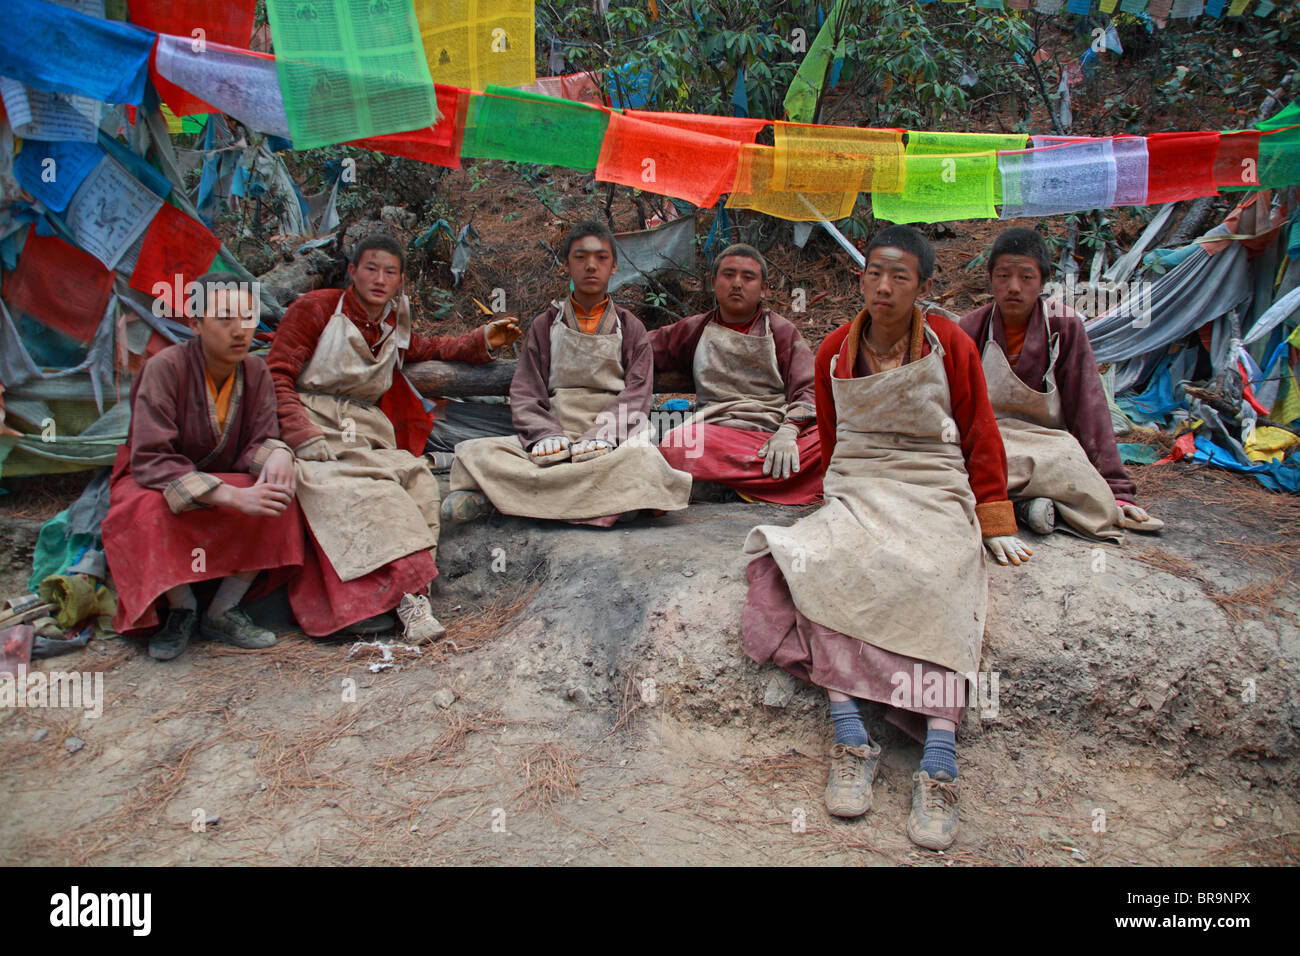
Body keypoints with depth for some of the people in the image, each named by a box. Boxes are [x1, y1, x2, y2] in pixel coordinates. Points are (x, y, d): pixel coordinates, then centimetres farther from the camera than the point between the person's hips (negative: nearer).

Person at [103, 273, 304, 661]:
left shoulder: (256, 372, -6)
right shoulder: (165, 368, -21)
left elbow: (260, 441, -7)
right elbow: (150, 461, -28)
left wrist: (276, 453, -35)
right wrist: (232, 496, -39)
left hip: (225, 481, 4)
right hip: (154, 484, -4)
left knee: (279, 495, -25)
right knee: (153, 510, -38)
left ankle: (223, 611, -15)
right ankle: (181, 608, -14)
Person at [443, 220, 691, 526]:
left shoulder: (630, 328, 17)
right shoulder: (545, 325, 19)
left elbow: (636, 394, 3)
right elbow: (525, 393, 9)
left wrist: (602, 436, -17)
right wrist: (546, 434, -13)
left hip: (613, 440, -1)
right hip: (554, 437, 1)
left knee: (643, 456, -39)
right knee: (472, 453, -25)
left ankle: (504, 493, -38)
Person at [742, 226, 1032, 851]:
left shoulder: (951, 346, 5)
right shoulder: (835, 352, 11)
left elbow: (979, 436, 9)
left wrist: (996, 526, 5)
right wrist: (846, 492, 14)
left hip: (935, 490, -2)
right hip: (854, 493, 2)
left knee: (931, 583, -34)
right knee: (825, 570, -31)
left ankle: (939, 766, -38)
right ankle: (849, 740, -32)